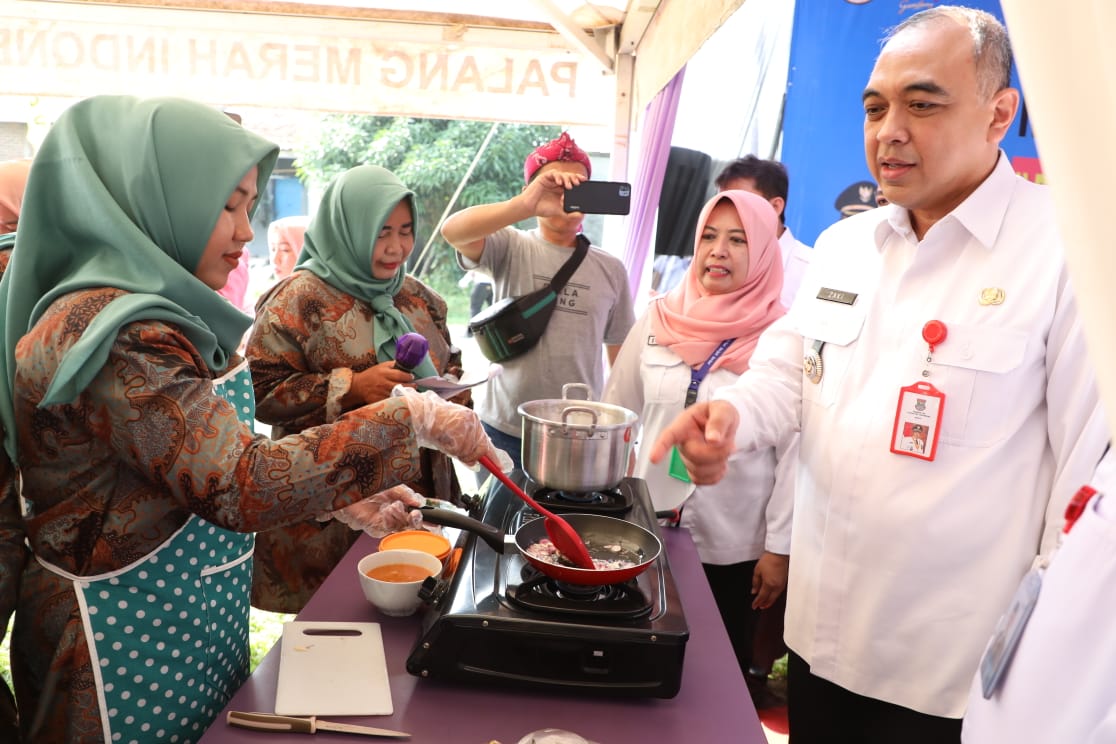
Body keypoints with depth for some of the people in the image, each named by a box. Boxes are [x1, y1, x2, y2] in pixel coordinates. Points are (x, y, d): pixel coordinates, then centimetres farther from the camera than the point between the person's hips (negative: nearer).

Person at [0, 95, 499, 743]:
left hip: (200, 617, 9)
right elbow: (241, 487, -31)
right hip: (129, 640, -9)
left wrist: (344, 495, 2)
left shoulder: (173, 315, 6)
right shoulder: (116, 334, -24)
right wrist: (412, 419, -27)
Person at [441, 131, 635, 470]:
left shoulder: (612, 270, 4)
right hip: (504, 429, -1)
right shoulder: (511, 248, -2)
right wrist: (523, 205, -36)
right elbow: (451, 230, -21)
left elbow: (623, 355, 9)